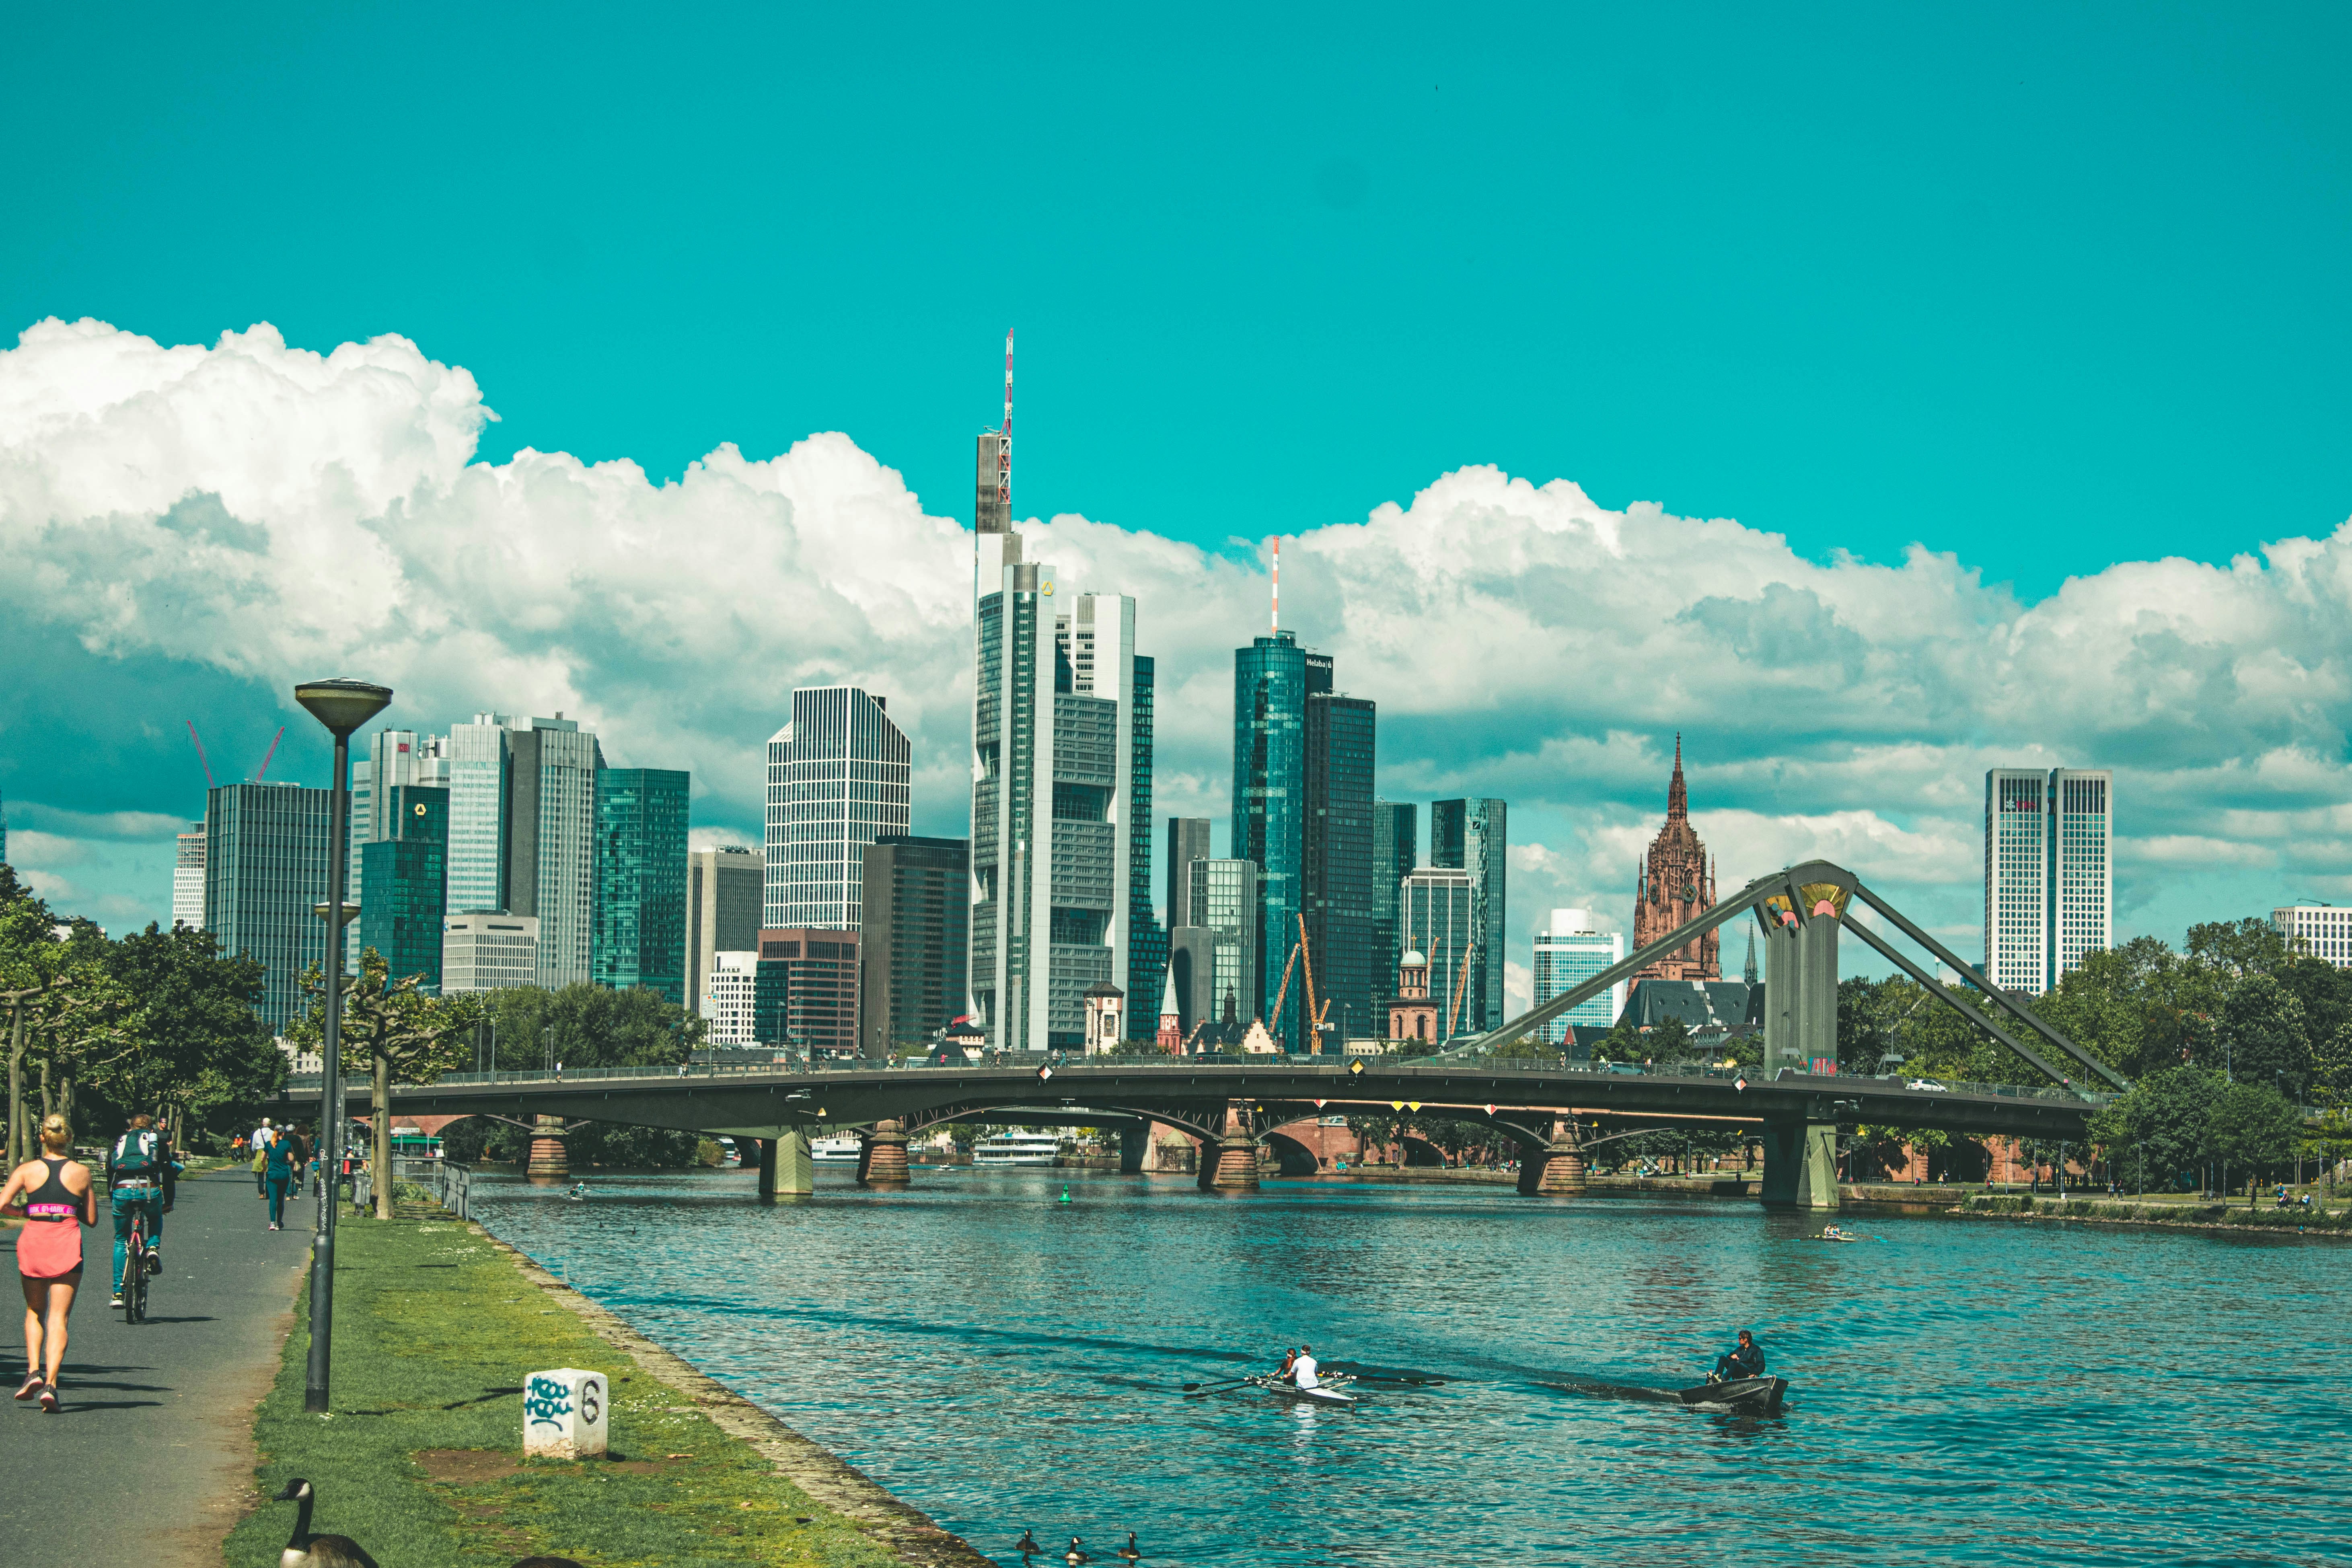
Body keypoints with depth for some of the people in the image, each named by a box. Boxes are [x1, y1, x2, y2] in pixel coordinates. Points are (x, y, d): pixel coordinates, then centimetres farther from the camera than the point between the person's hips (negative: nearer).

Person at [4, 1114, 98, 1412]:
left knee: (34, 1311, 20)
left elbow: (3, 1203, -10)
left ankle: (33, 1371, 3)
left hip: (33, 1241, 1)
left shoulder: (27, 1170, 1)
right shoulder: (82, 1172, 3)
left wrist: (26, 1209, 9)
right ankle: (50, 1384, -12)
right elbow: (92, 1219, 7)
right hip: (67, 1243, -1)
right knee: (58, 1317, 1)